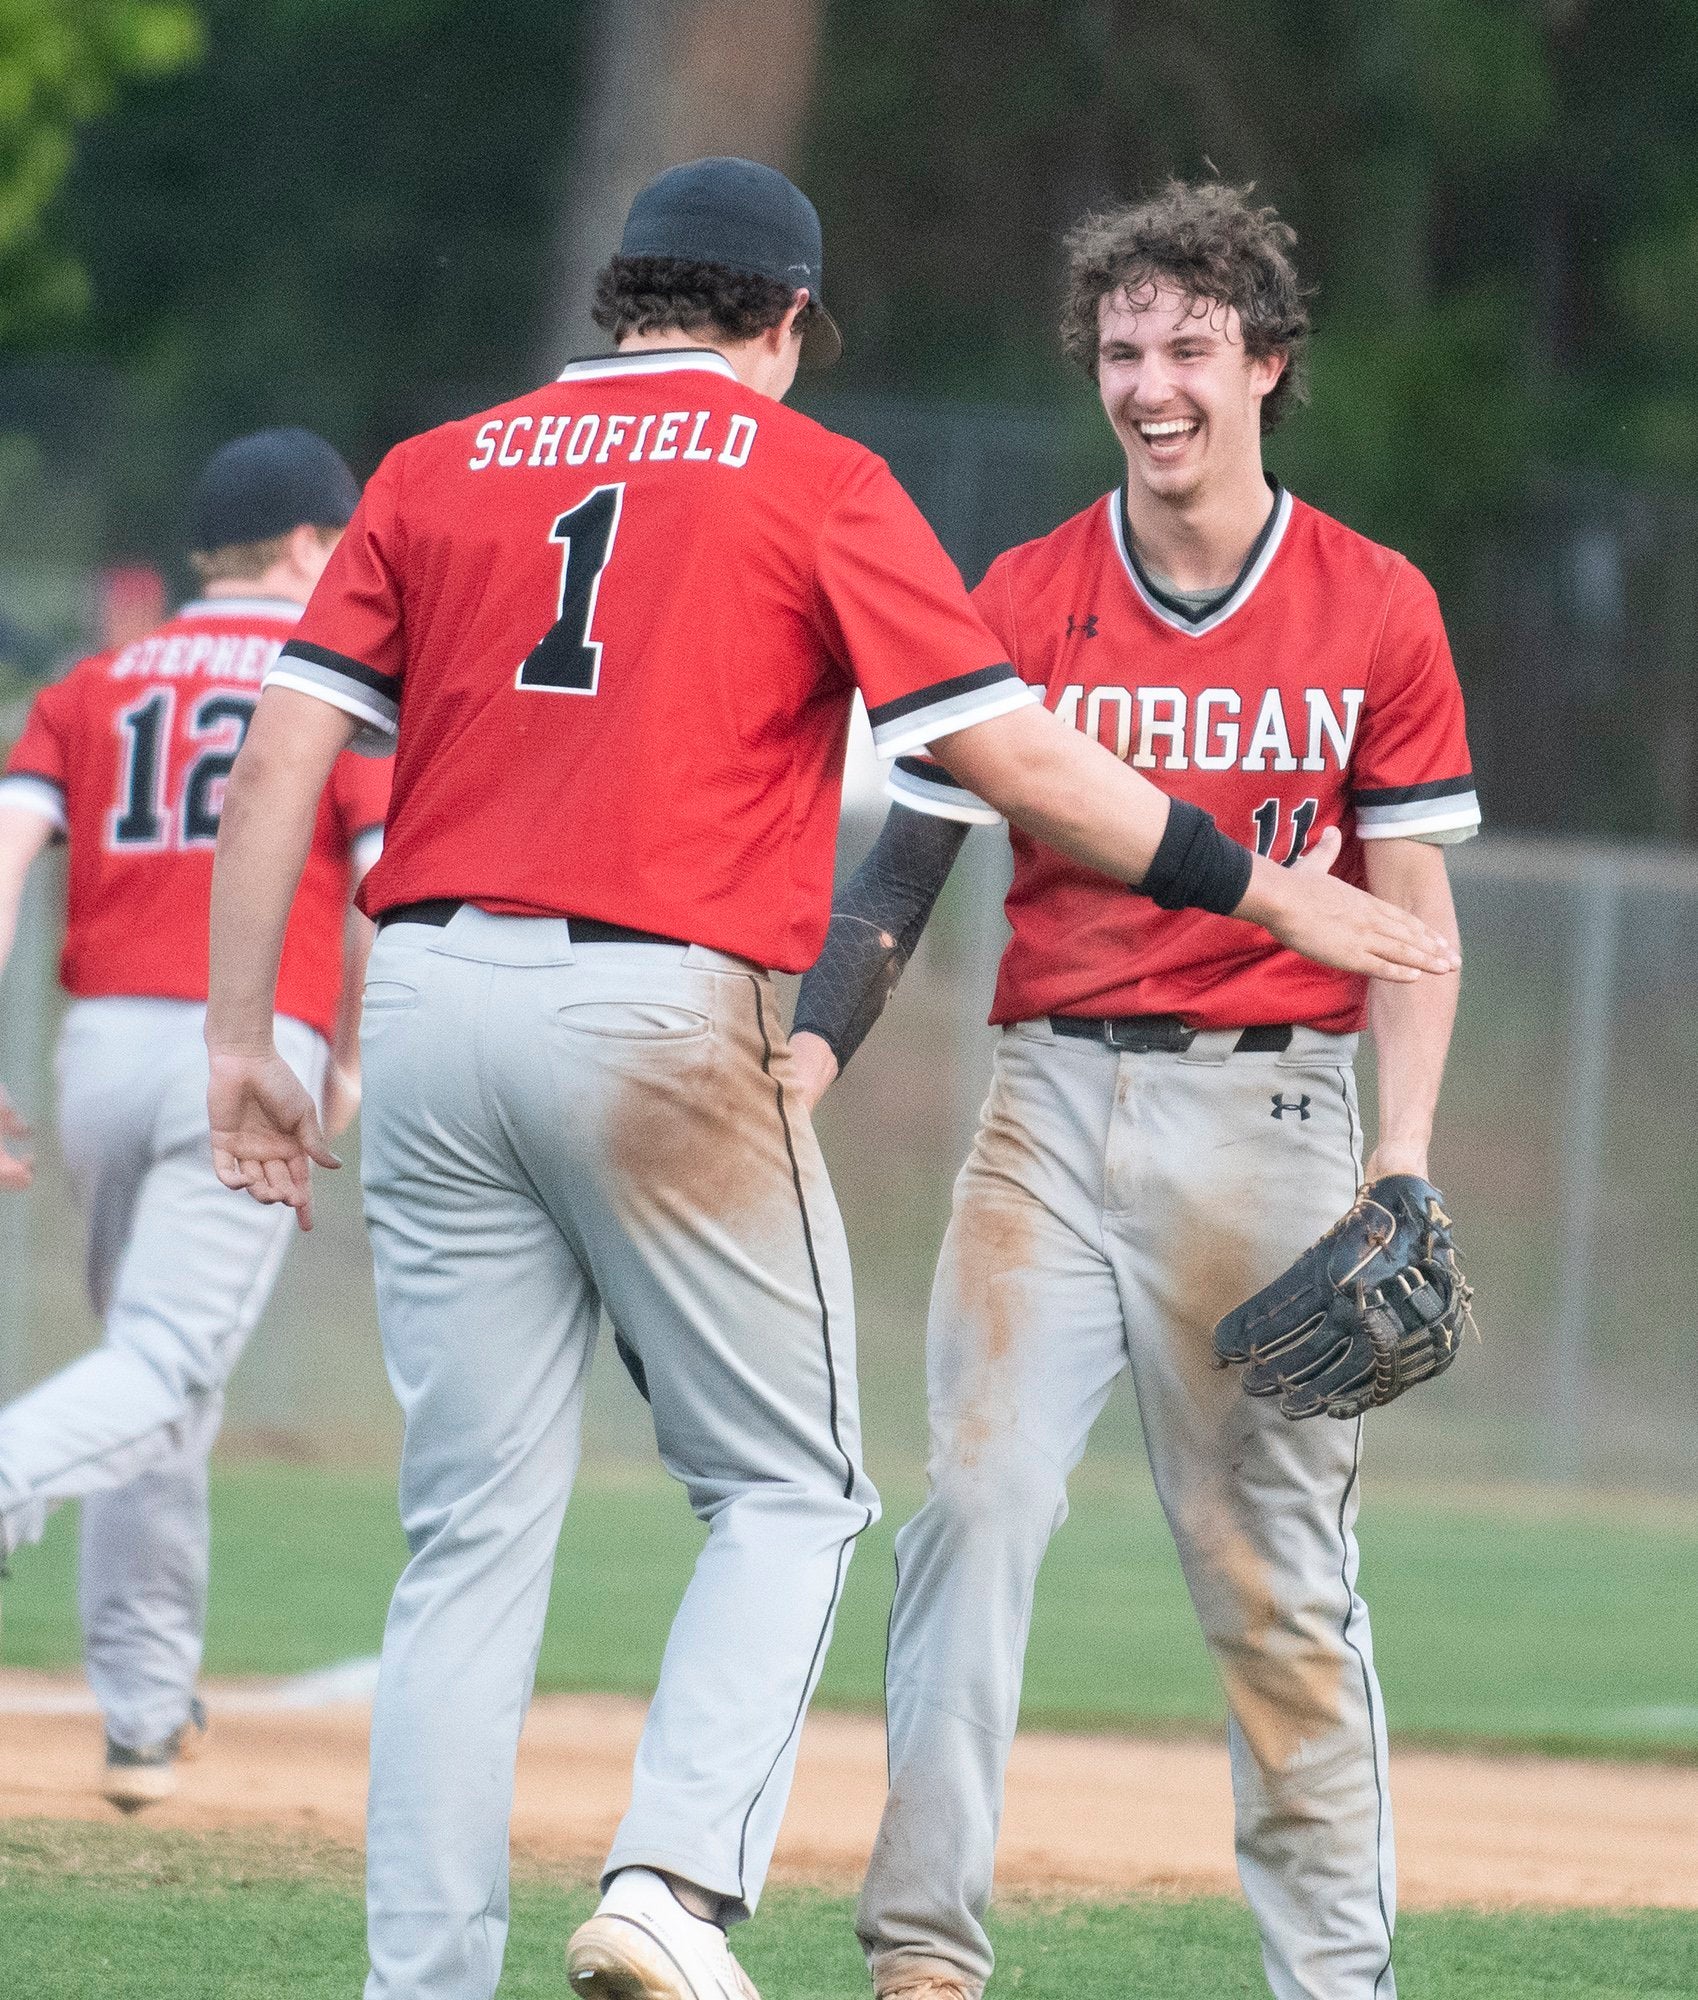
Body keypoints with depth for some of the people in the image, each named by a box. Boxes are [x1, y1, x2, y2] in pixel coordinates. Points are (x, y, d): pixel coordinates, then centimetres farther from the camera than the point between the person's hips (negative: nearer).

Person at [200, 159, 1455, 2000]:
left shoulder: (432, 473, 14)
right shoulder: (812, 480, 3)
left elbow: (281, 761, 6)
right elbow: (1018, 759, -2)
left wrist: (239, 1038, 9)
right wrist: (1261, 891, 8)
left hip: (429, 1002, 4)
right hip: (664, 1017, -4)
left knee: (473, 1534, 8)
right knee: (788, 1488, 7)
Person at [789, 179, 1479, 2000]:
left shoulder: (1376, 613, 4)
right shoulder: (1021, 603, 5)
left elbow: (1414, 908, 4)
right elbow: (908, 866, 5)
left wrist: (1402, 1162, -6)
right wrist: (803, 1061, -11)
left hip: (1267, 1113, -1)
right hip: (1053, 1099, 1)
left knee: (1276, 1561, 2)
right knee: (981, 1495, -12)